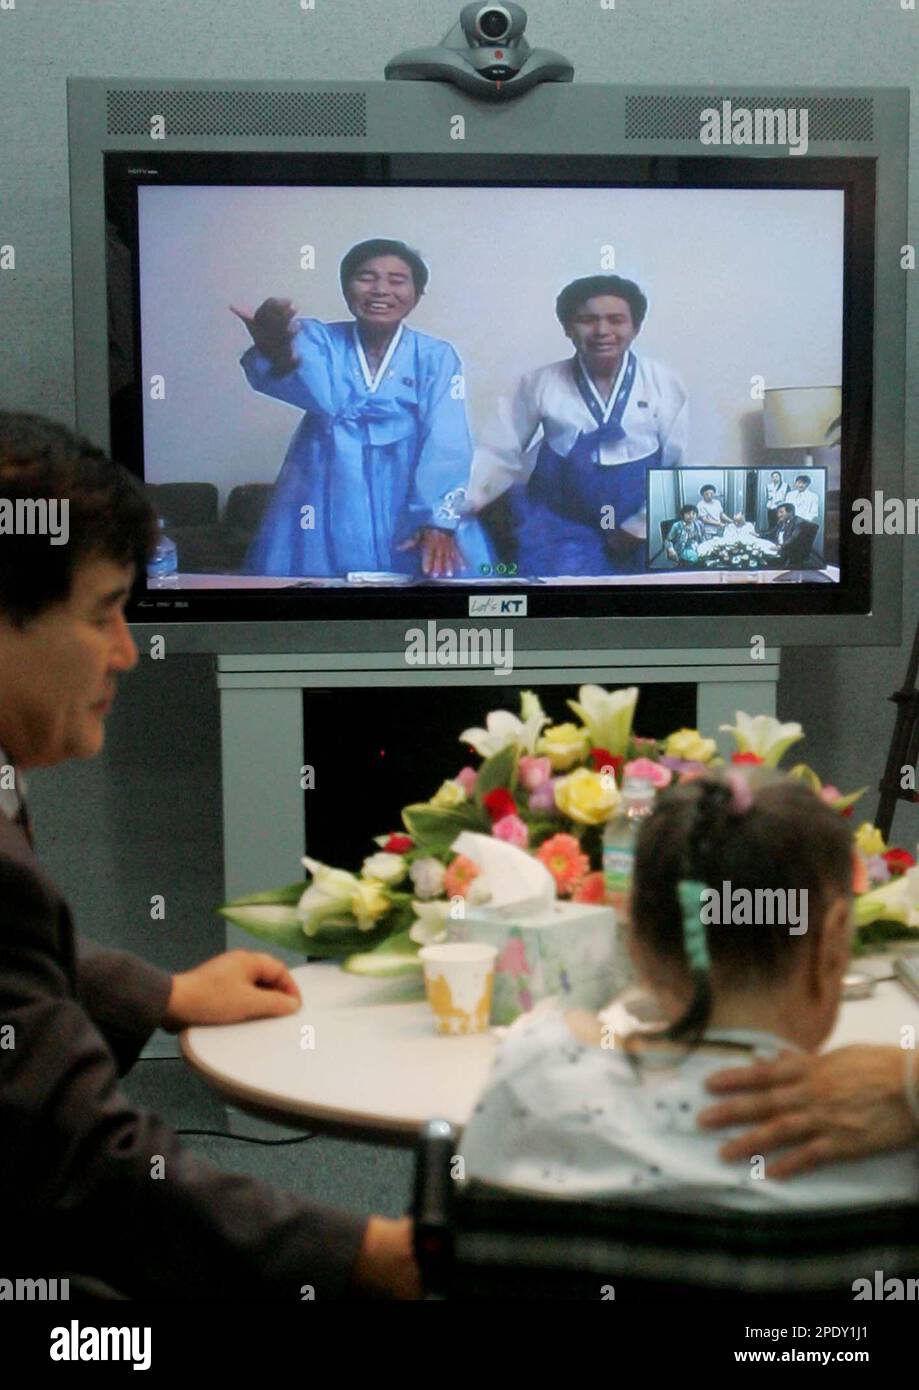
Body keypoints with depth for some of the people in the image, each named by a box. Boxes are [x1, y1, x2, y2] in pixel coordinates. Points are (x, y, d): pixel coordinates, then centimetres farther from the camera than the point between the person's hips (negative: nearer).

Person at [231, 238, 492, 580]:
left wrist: (438, 519, -21)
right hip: (326, 507, 0)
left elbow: (445, 441, -6)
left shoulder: (436, 356, 5)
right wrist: (277, 350, -42)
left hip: (410, 506, 0)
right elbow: (317, 394, -19)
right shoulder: (319, 340, 3)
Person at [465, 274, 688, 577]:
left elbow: (681, 465, -1)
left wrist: (640, 527, -4)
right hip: (561, 529, 0)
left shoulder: (664, 385, -5)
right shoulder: (540, 383, -5)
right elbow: (498, 454, -5)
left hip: (645, 534, 1)